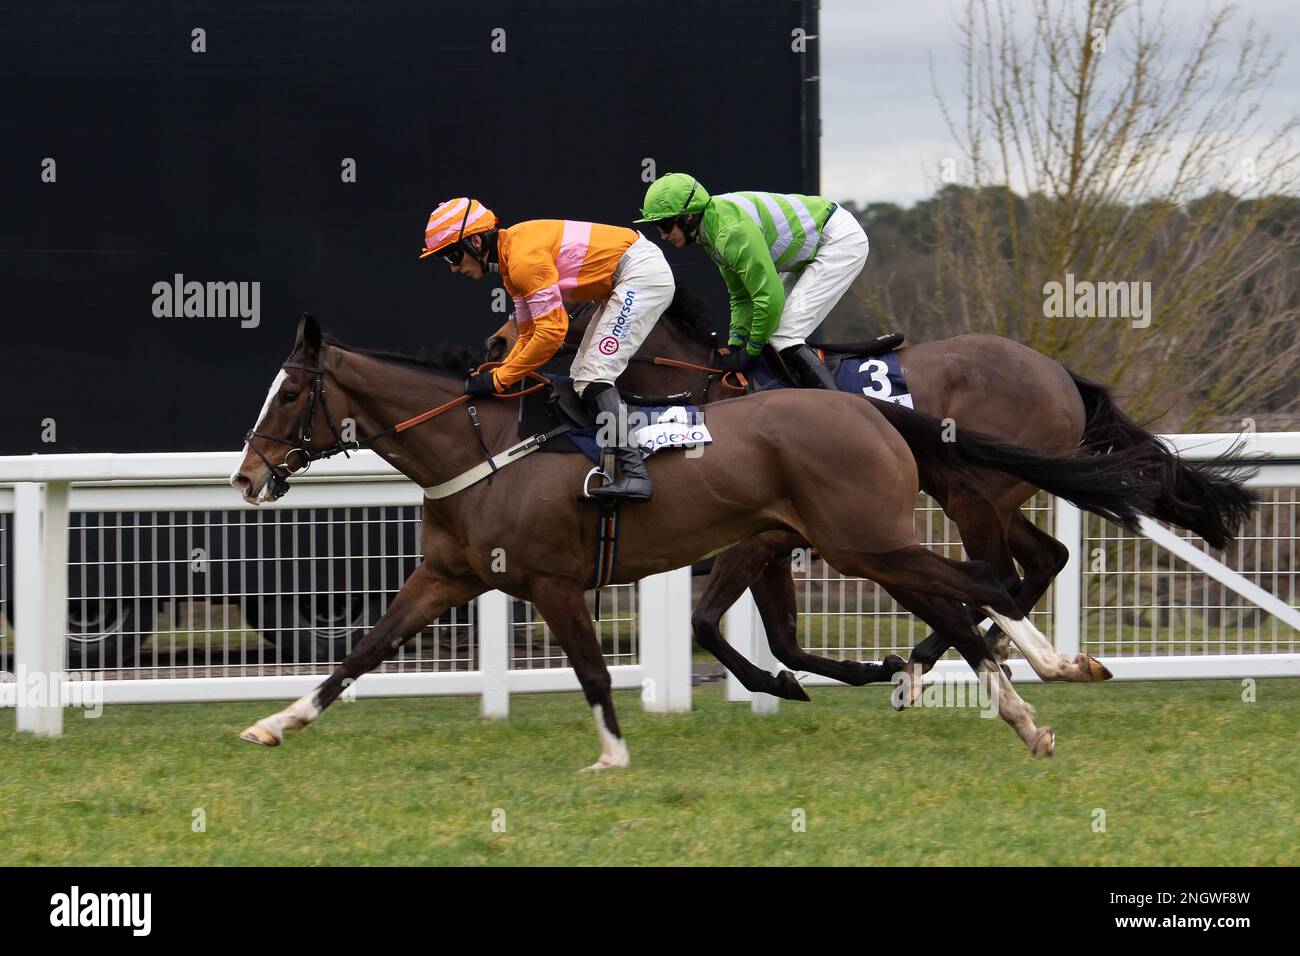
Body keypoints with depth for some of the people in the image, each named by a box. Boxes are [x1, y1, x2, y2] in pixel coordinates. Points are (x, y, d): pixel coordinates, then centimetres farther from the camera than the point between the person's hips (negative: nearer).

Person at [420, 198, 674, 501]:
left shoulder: (525, 259, -23)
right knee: (583, 377, 12)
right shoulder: (511, 264, 10)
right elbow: (529, 334, 16)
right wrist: (495, 372, 4)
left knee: (594, 376, -16)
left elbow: (551, 333, -26)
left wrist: (499, 378, -19)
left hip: (643, 272, -11)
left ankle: (634, 474, -24)